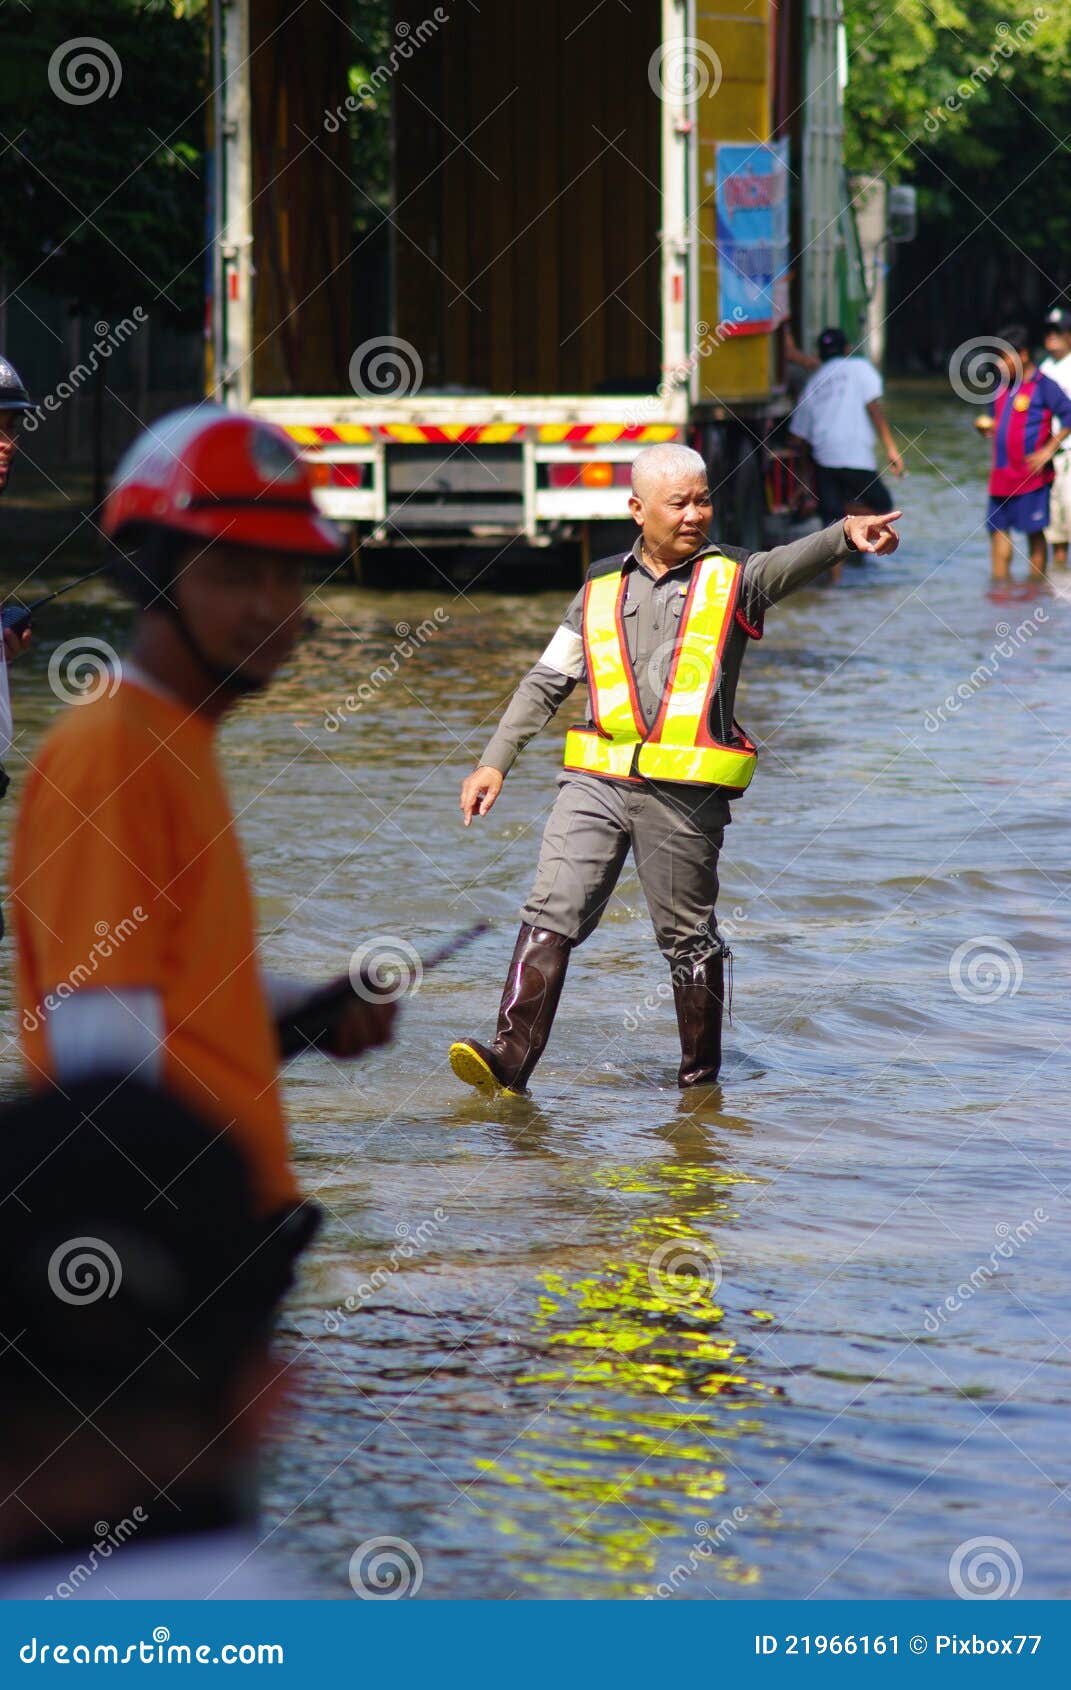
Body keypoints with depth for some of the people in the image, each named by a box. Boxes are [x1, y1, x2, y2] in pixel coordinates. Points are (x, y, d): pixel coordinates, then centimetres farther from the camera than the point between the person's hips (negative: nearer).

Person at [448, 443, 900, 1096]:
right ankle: (510, 1058, -13)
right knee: (551, 914, -9)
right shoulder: (603, 588, 12)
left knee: (689, 938, 6)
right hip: (597, 779, 2)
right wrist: (495, 762, 9)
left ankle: (702, 1073, 21)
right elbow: (546, 682, 17)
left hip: (686, 792, -2)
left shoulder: (732, 577, 3)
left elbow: (792, 563, -18)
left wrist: (846, 534, -39)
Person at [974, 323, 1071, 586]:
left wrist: (1048, 450, -18)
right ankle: (1000, 582, 13)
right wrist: (986, 424, 2)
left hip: (1031, 475, -7)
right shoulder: (1002, 387, 13)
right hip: (1001, 474, 7)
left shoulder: (1043, 386, -9)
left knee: (1034, 532, 0)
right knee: (998, 527, 7)